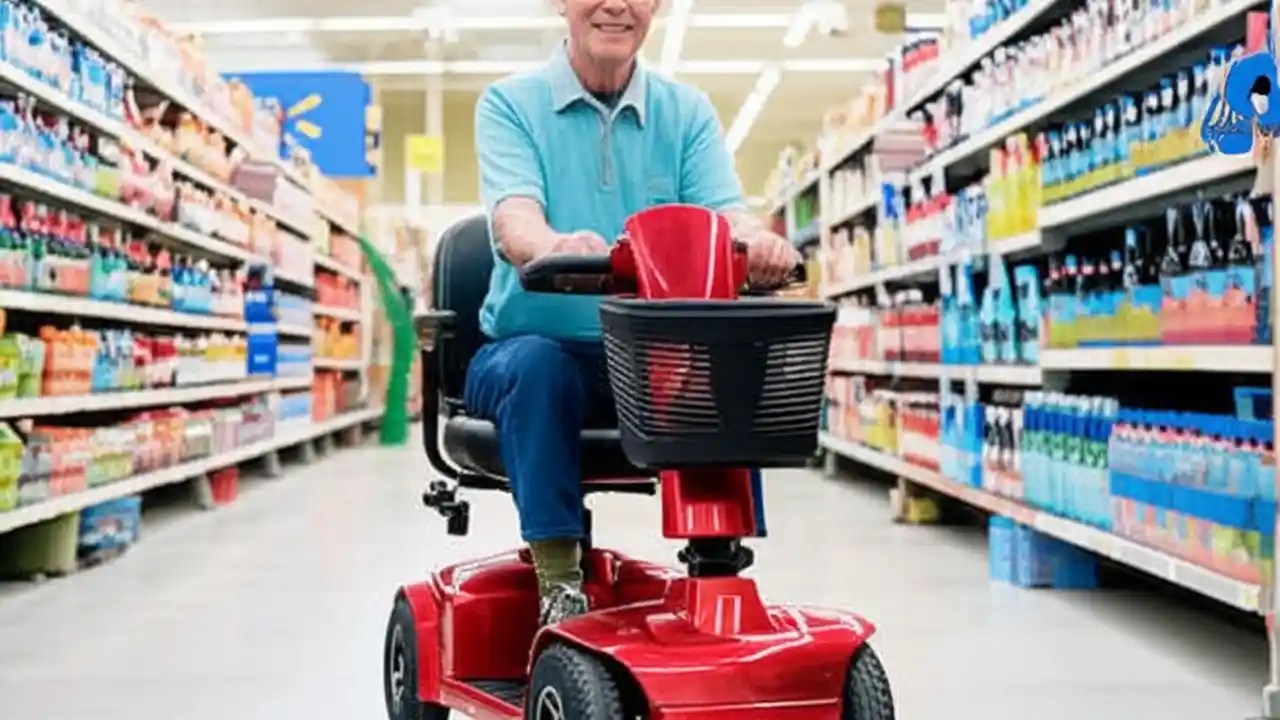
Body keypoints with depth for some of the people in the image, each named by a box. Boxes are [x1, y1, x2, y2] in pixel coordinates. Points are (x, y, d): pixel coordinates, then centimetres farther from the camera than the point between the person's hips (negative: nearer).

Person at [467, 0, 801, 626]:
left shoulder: (687, 112, 8)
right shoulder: (511, 104, 0)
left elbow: (724, 215, -9)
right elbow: (514, 221, -19)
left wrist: (759, 243, -35)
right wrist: (556, 244, -44)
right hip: (535, 346, -2)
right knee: (538, 366, -34)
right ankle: (559, 585, -26)